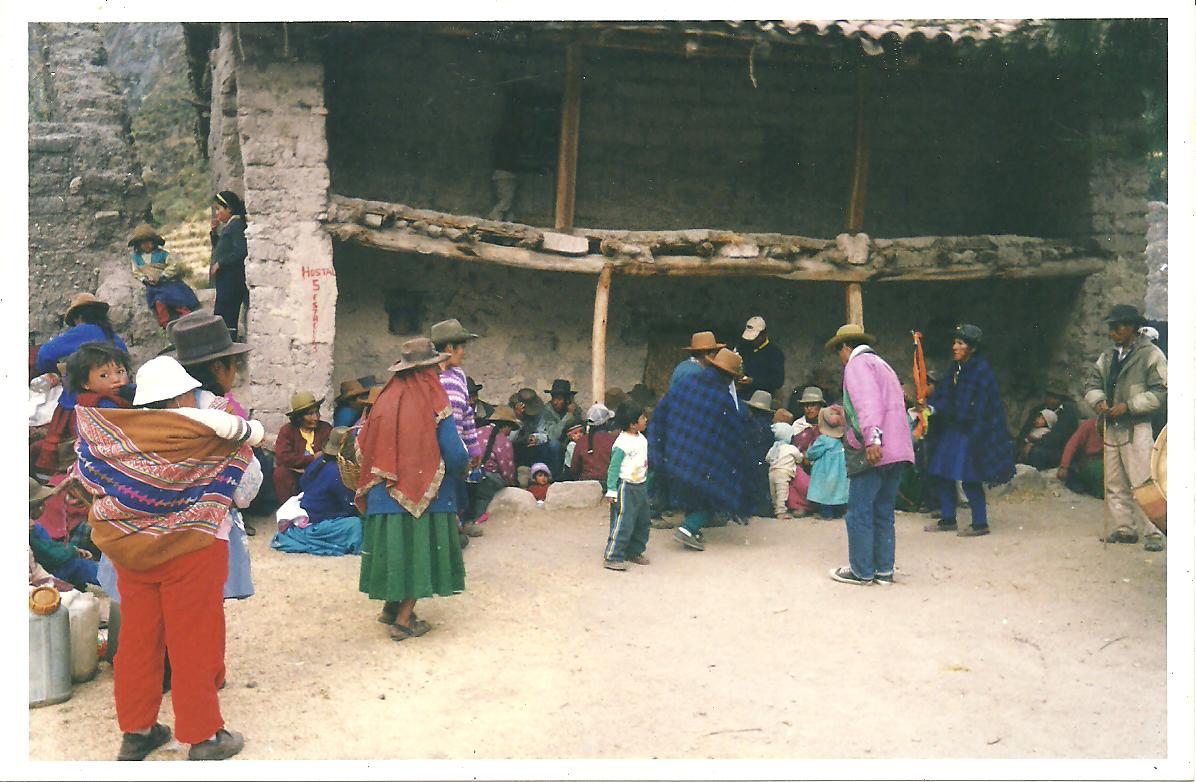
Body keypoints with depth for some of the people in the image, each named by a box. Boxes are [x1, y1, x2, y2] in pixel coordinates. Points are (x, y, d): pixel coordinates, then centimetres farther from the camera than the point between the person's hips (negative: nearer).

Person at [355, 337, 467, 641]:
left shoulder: (385, 401, 0)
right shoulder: (435, 406, -13)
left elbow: (363, 446, 5)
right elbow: (455, 455, -15)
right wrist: (460, 466, 8)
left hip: (384, 495, 4)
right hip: (426, 493, -4)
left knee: (395, 547, 19)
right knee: (420, 551, 6)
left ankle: (391, 606, 29)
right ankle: (403, 620, 7)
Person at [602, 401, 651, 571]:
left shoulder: (641, 439, 9)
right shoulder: (622, 444, -18)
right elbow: (613, 468, -16)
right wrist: (611, 491, -17)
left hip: (640, 485, 9)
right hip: (626, 487, -9)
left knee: (644, 521, 16)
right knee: (623, 523, -9)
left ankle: (634, 552, 30)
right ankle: (612, 557, -3)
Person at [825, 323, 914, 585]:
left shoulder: (857, 363, -3)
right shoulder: (882, 364, 26)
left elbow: (868, 402, -20)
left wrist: (872, 438, -32)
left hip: (874, 452, -9)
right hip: (898, 451, 9)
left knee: (859, 513, -1)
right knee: (883, 513, 14)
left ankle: (861, 571, 4)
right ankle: (884, 570, 17)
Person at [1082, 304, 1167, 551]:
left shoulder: (1151, 355, -6)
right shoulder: (1107, 357, 14)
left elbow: (1161, 393, -10)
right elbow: (1091, 383, 17)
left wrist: (1128, 406, -16)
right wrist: (1098, 400, -4)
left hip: (1137, 429, -7)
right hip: (1112, 428, 7)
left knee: (1141, 484, -9)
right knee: (1115, 485, 11)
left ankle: (1153, 533, -1)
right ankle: (1126, 529, 21)